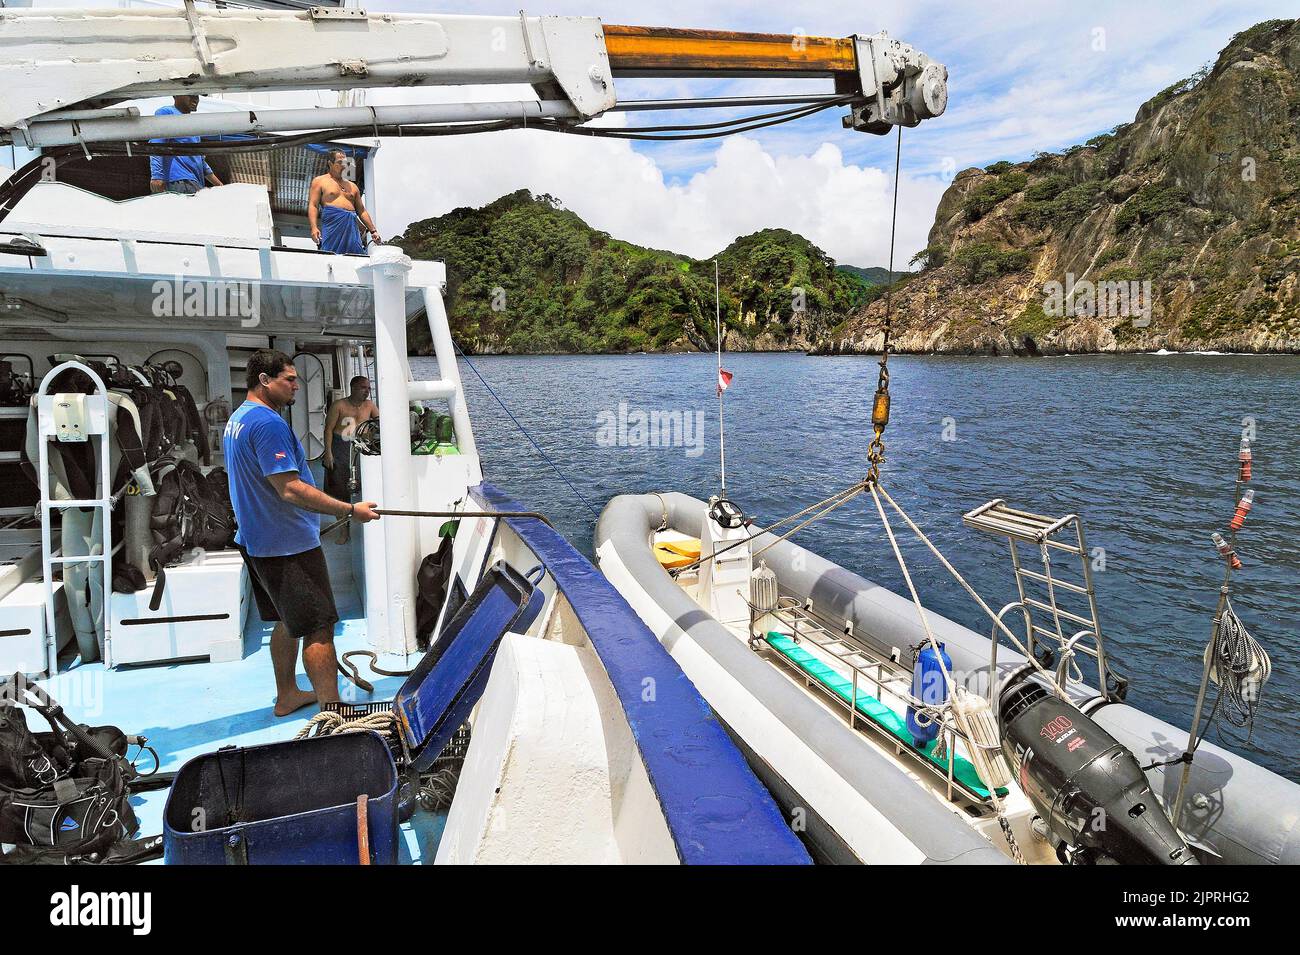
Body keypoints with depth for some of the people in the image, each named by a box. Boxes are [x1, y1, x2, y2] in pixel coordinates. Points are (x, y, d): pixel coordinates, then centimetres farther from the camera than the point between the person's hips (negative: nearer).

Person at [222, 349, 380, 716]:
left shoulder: (237, 419, 14)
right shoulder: (268, 423, -20)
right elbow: (291, 490, -26)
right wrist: (350, 510, -23)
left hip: (257, 540, 11)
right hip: (288, 544, -11)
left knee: (287, 620, 21)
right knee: (318, 626, -7)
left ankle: (287, 695, 33)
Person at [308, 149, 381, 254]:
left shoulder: (352, 186, 24)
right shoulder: (319, 181, 10)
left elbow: (361, 210, 25)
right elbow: (312, 205, 1)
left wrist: (373, 230, 16)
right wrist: (314, 227, -15)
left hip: (352, 229, 4)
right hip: (331, 228, -4)